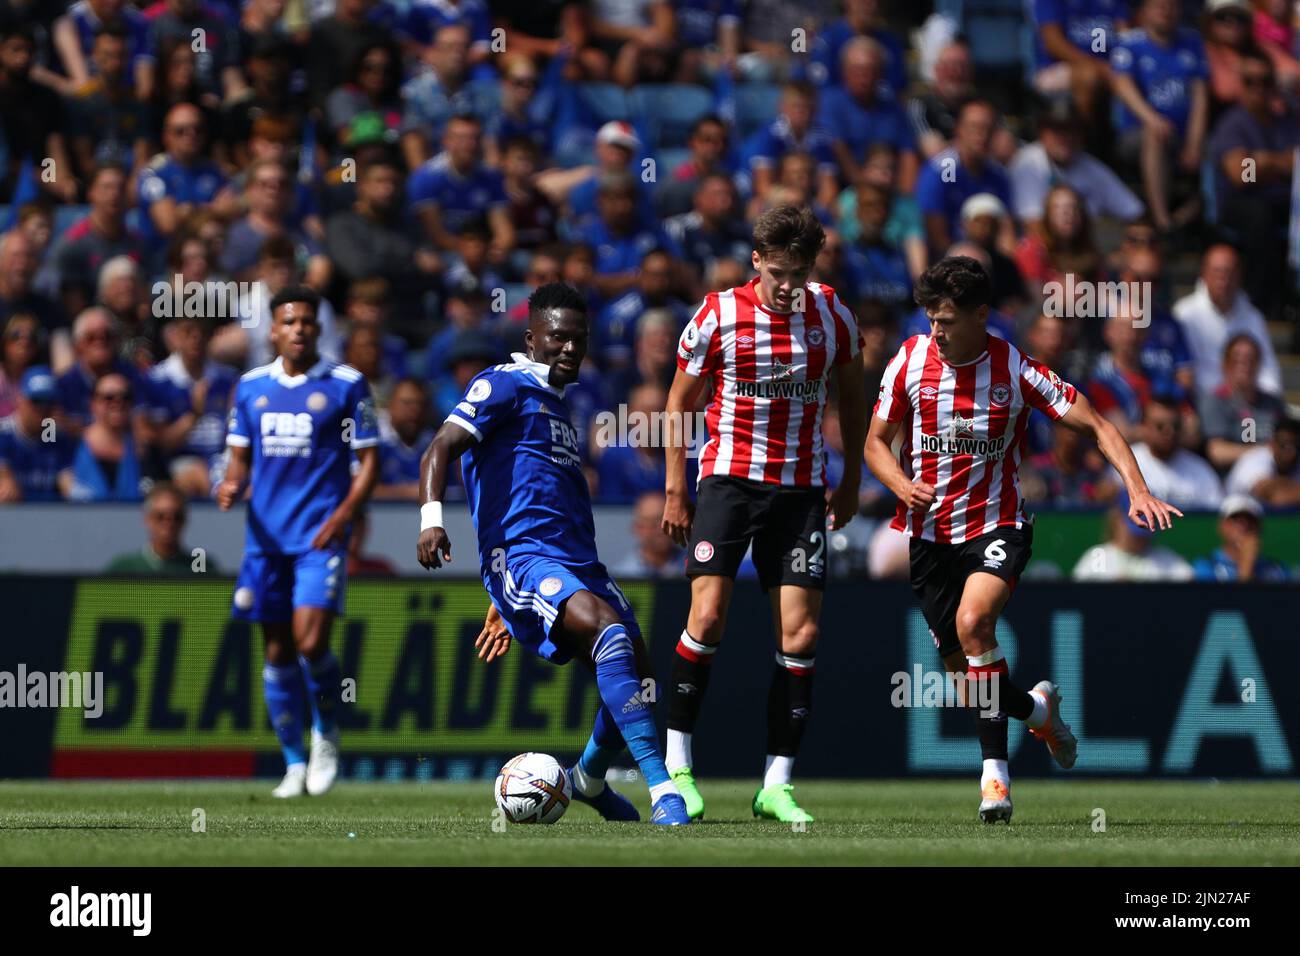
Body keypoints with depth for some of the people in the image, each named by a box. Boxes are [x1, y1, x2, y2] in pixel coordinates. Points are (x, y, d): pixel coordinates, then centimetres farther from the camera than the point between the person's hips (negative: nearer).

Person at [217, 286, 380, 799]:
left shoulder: (346, 385, -1)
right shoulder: (251, 386, 10)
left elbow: (368, 461, 0)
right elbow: (240, 455, 16)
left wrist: (343, 516, -14)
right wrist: (231, 483, -7)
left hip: (320, 535, -4)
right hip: (266, 537, 4)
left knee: (311, 642, -16)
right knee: (277, 650, 5)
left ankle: (326, 732, 10)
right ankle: (294, 764, 14)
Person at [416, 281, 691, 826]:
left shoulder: (558, 405, 28)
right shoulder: (504, 385, 2)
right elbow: (441, 449, -10)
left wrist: (505, 605, 37)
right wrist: (431, 518, -29)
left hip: (577, 562, 9)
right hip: (520, 555, -9)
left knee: (636, 675, 1)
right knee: (608, 628, -32)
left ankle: (589, 779, 31)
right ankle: (661, 787, -39)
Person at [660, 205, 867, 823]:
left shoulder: (832, 315, 2)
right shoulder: (717, 316, -5)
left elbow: (851, 396, 16)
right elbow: (680, 401, 4)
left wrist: (851, 481, 14)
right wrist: (675, 490, 0)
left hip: (802, 488, 2)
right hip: (729, 476, -2)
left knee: (799, 636, -4)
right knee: (708, 616, -16)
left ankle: (777, 784, 1)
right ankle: (676, 764, -3)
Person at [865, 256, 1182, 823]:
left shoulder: (1016, 370, -10)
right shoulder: (911, 361, -3)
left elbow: (1095, 427, -7)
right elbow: (877, 441, 7)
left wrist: (1137, 489, -22)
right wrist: (903, 485, -14)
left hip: (996, 527, -4)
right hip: (929, 534, 4)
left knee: (973, 622, -30)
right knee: (965, 671, 5)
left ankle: (994, 773, -19)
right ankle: (1037, 708, 37)